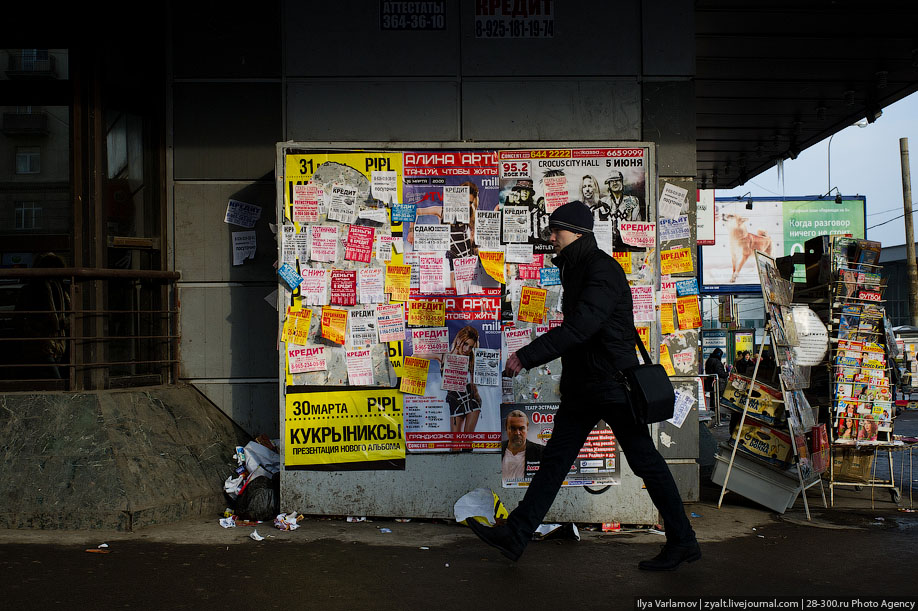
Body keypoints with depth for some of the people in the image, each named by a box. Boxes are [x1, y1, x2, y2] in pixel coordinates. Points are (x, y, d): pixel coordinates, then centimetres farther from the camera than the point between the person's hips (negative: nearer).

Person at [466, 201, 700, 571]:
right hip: (582, 386, 10)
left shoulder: (602, 269, -16)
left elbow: (580, 327, -27)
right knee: (555, 458, 8)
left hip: (612, 384, -9)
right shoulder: (576, 270, 15)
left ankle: (682, 542, 15)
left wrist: (526, 356, -27)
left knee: (645, 461, 1)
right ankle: (515, 536, 11)